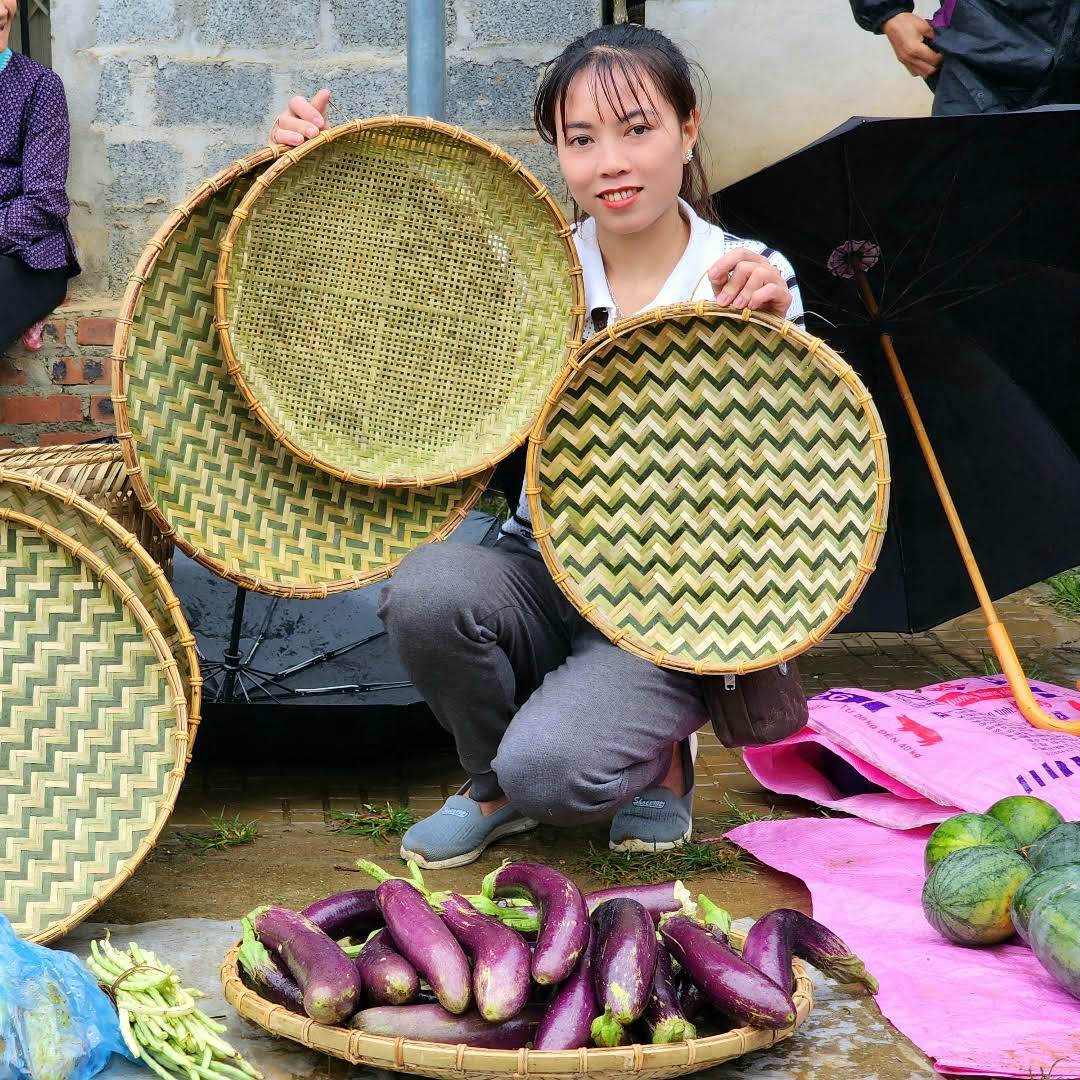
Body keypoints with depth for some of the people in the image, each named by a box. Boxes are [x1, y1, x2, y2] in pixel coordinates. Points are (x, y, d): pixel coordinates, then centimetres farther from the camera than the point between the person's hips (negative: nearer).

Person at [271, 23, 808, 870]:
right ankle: (493, 785, 2)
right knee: (426, 589, -30)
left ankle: (660, 752, 11)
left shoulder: (750, 279, -5)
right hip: (539, 577, 4)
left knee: (552, 768, -28)